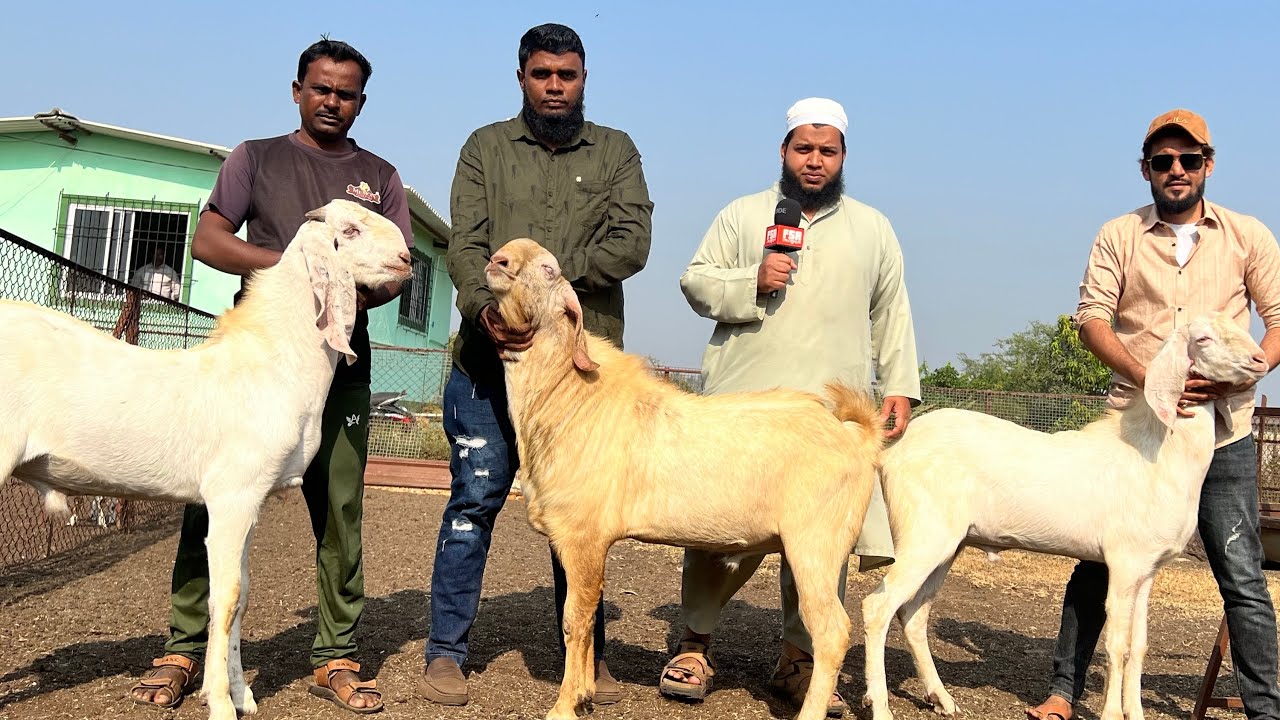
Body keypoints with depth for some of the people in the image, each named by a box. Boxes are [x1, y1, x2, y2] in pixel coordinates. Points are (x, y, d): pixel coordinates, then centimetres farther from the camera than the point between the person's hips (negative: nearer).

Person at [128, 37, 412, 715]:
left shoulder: (379, 176, 18)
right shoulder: (257, 157, 15)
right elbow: (207, 240, 4)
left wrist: (353, 295, -13)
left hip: (340, 358, 1)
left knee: (341, 508, -2)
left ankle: (336, 658, 5)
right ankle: (185, 646, 4)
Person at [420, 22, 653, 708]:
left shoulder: (615, 151, 10)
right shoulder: (485, 147, 10)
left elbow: (631, 244, -4)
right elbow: (464, 245, -3)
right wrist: (486, 307, -22)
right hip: (489, 355, 0)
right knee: (475, 498, 2)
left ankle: (585, 653, 18)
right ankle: (445, 651, 12)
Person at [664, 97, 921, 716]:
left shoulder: (872, 228, 17)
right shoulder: (742, 215, 12)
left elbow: (891, 314, 16)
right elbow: (695, 283, 6)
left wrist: (899, 386, 7)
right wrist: (752, 283, -11)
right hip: (742, 406, -1)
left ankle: (799, 658, 15)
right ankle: (695, 643, 17)